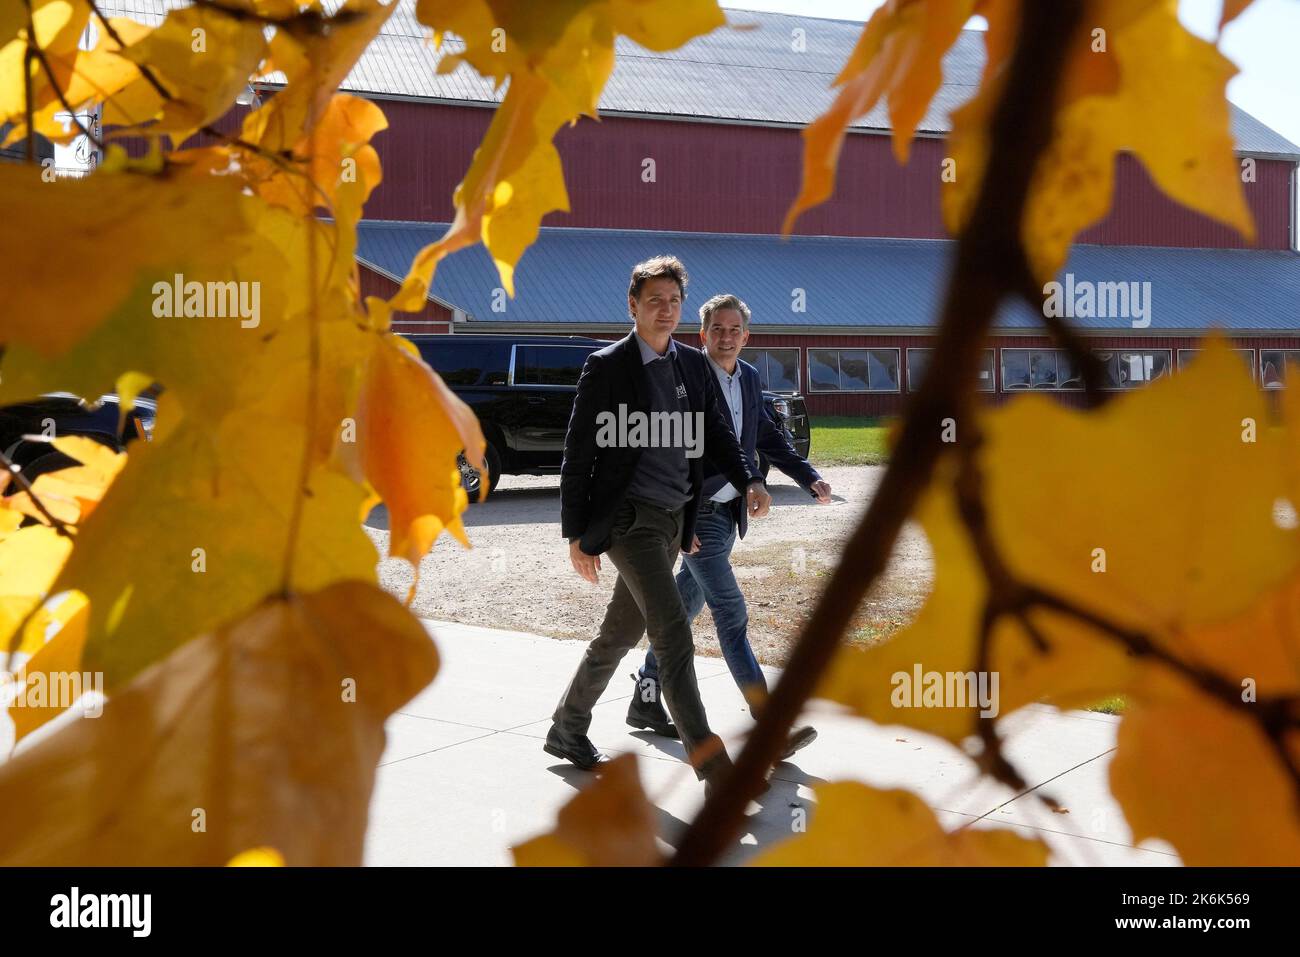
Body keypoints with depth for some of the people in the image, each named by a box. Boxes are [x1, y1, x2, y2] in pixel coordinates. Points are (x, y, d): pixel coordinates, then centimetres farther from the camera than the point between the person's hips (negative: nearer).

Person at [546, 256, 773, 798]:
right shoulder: (607, 366, -7)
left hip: (674, 519, 7)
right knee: (672, 635, -16)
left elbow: (716, 435, 15)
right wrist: (575, 534, -8)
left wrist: (749, 481, -5)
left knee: (621, 633, 17)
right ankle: (713, 770, -18)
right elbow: (578, 452, -6)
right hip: (630, 517, -7)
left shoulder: (694, 365, 11)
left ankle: (567, 730, 35)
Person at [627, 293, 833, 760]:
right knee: (731, 614, -11)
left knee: (686, 606, 16)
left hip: (728, 511, 8)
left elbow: (768, 437, 23)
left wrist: (810, 478, 15)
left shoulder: (749, 378, 9)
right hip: (696, 512, -8)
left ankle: (645, 700, 30)